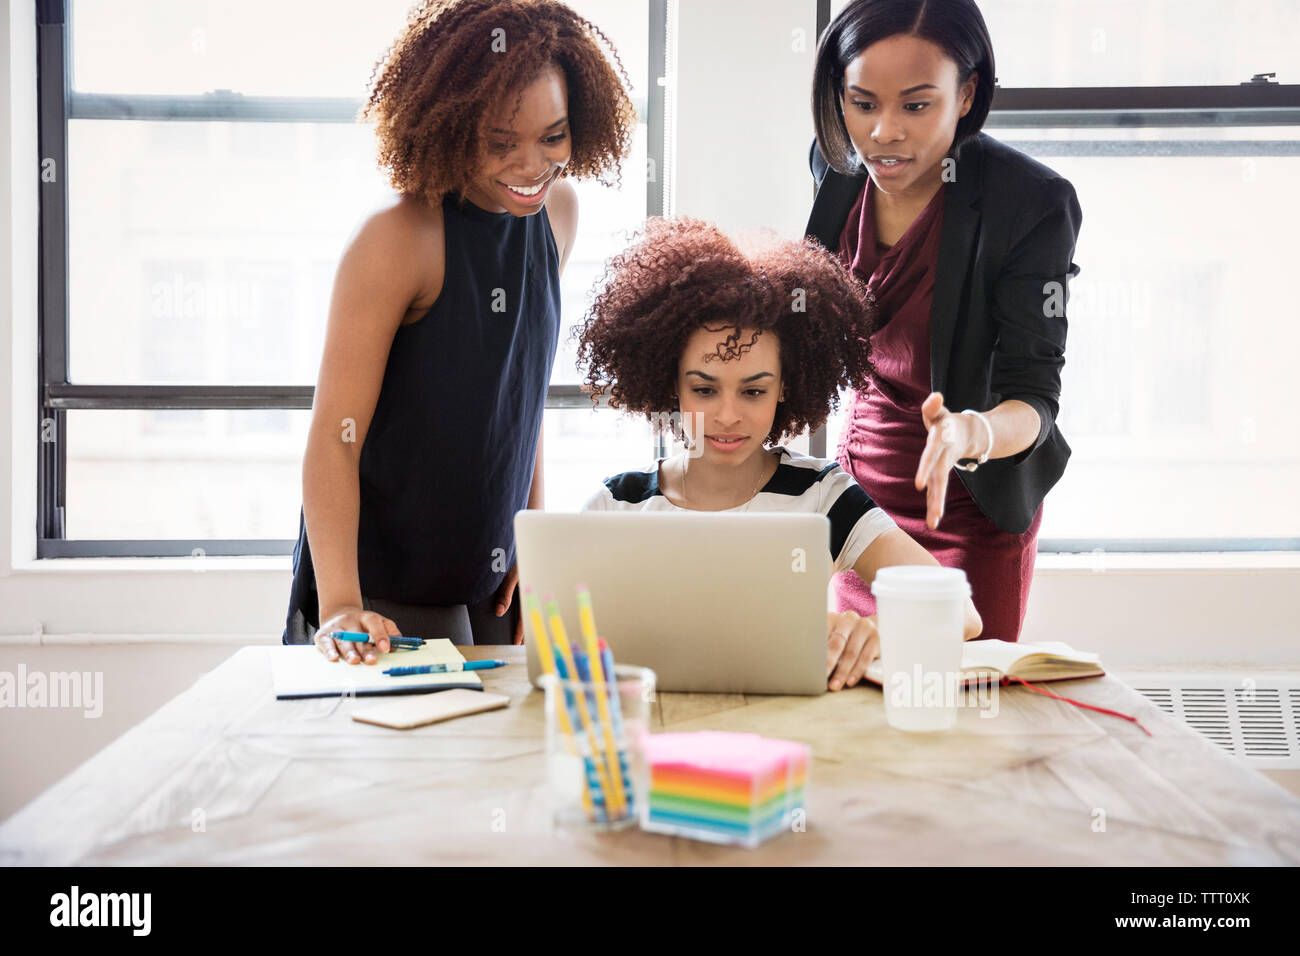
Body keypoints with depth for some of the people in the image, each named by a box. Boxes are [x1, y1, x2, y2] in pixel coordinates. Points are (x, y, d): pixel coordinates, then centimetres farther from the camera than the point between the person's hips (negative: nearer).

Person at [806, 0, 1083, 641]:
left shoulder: (1031, 203, -22)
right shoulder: (834, 166, -7)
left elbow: (1033, 396, -25)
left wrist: (973, 432, -44)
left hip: (969, 509, -4)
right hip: (862, 480, 5)